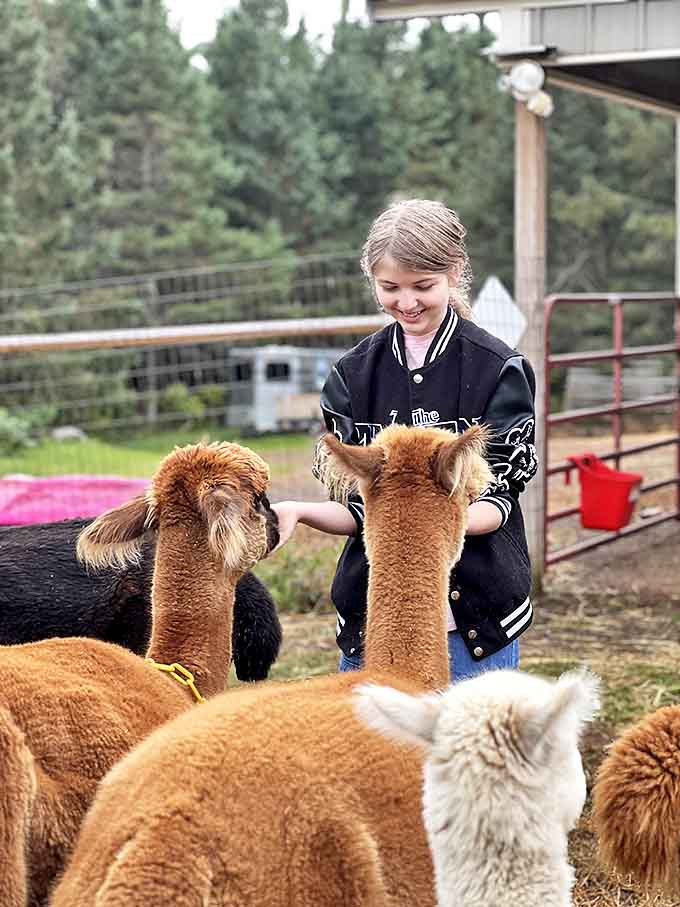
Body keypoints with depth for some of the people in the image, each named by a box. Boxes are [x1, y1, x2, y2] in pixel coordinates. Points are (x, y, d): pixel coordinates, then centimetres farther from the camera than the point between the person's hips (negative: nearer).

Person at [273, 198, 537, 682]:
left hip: (475, 621, -2)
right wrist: (297, 512, -19)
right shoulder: (353, 374, 4)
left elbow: (498, 499, -8)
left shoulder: (499, 369, -6)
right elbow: (359, 509, 1)